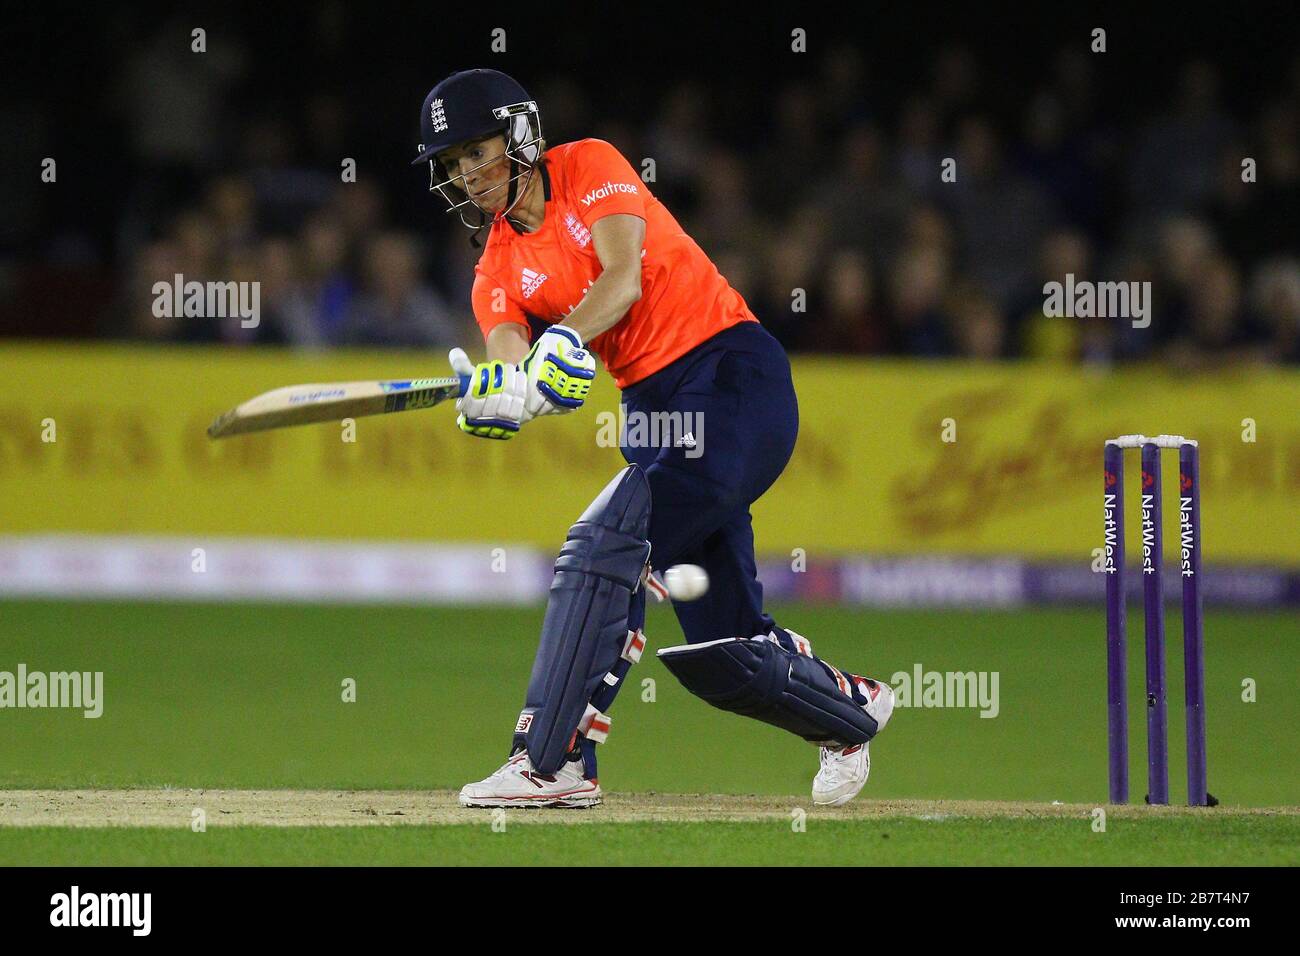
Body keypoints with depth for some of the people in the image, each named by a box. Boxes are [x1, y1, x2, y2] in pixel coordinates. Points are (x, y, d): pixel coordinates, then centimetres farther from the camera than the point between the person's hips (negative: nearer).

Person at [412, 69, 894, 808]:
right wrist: (502, 395, -32)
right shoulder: (498, 274, 10)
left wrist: (564, 341, -34)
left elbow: (624, 277, -17)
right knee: (723, 652, 5)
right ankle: (852, 707, 34)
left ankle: (551, 762, -25)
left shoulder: (590, 167, -1)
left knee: (607, 541, -24)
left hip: (736, 380, -7)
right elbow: (511, 359, -8)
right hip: (652, 412, 7)